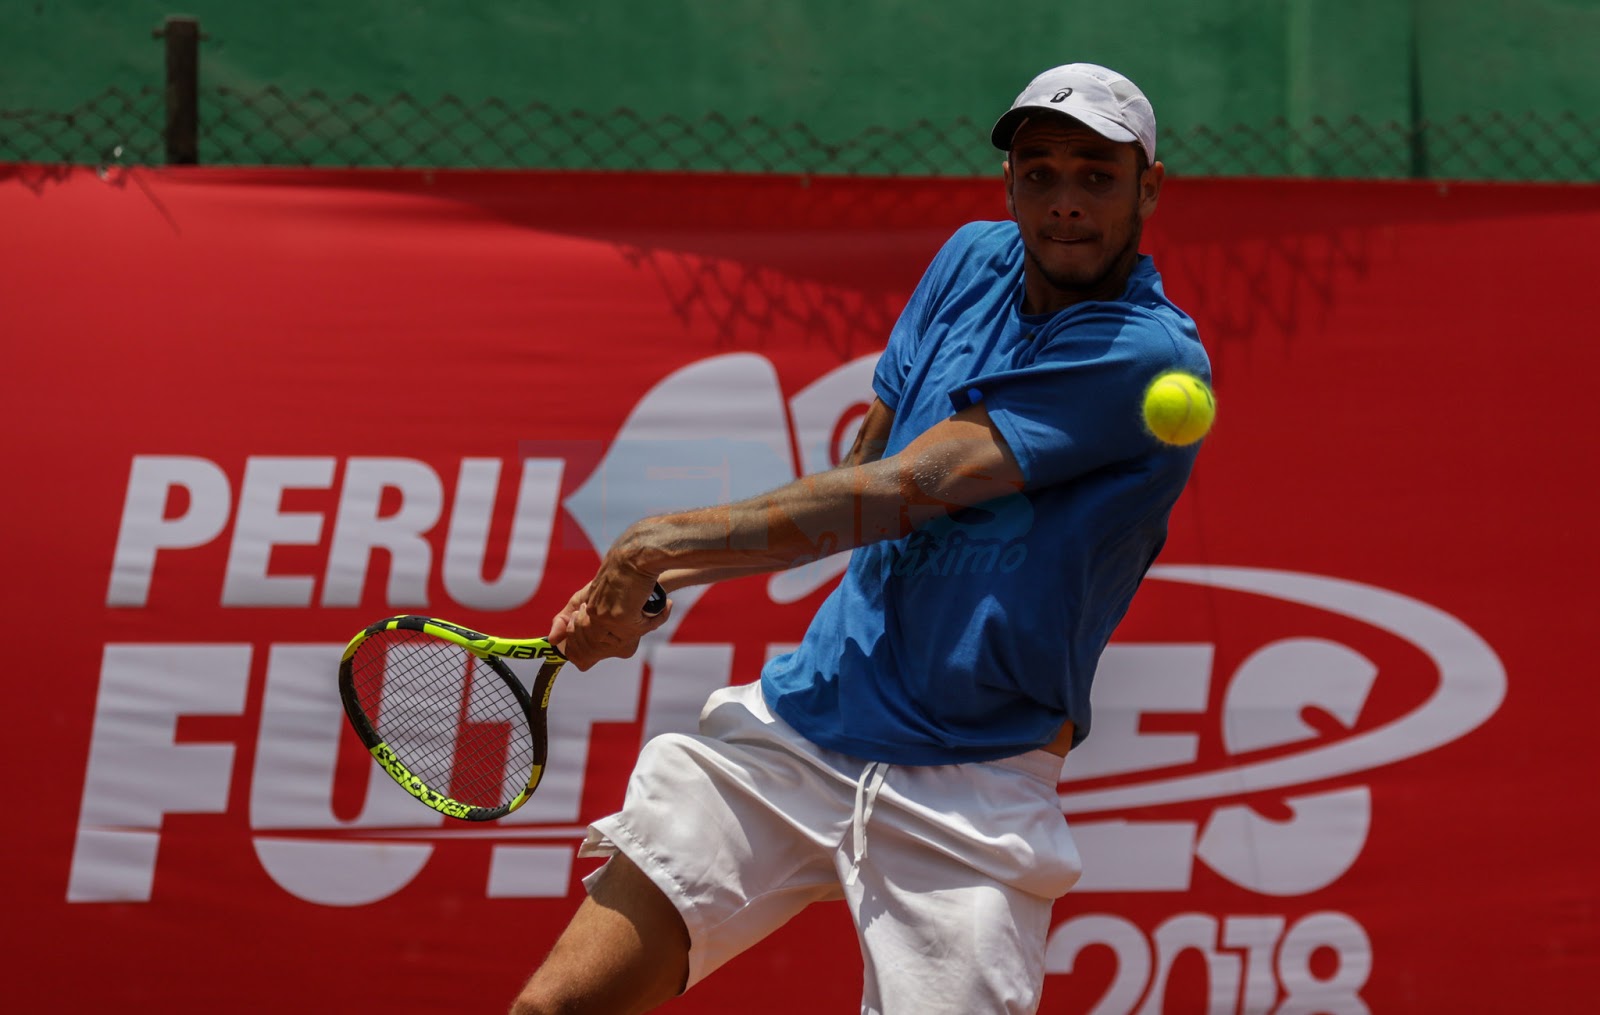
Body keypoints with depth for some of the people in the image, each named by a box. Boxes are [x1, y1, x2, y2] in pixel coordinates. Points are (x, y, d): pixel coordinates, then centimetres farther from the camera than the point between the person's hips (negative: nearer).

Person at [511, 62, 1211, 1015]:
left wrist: (665, 540, -12)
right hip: (797, 720, 5)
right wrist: (646, 586, 6)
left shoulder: (1150, 353, -15)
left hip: (966, 788, -5)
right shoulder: (975, 262, 9)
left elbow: (904, 491, -18)